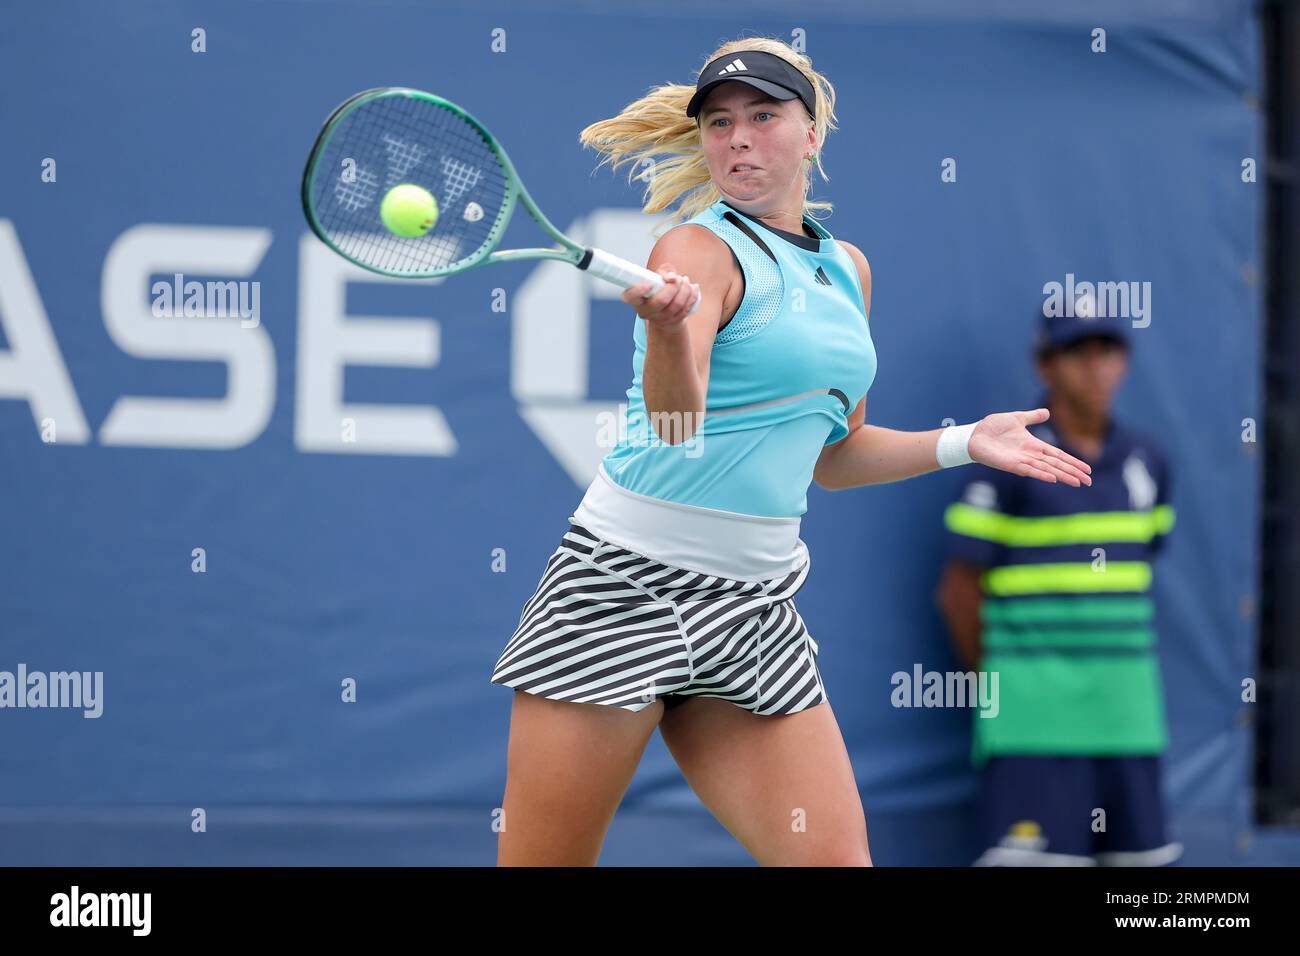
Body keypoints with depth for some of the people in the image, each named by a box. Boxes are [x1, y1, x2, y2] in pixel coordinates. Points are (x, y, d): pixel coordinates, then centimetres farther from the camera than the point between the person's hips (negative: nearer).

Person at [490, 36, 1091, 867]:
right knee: (542, 861, -5)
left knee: (836, 858, -6)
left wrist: (965, 444, 17)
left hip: (753, 608, 6)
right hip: (627, 585, -6)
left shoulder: (847, 268, 14)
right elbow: (675, 432, -25)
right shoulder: (701, 251, -9)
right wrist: (670, 327, -43)